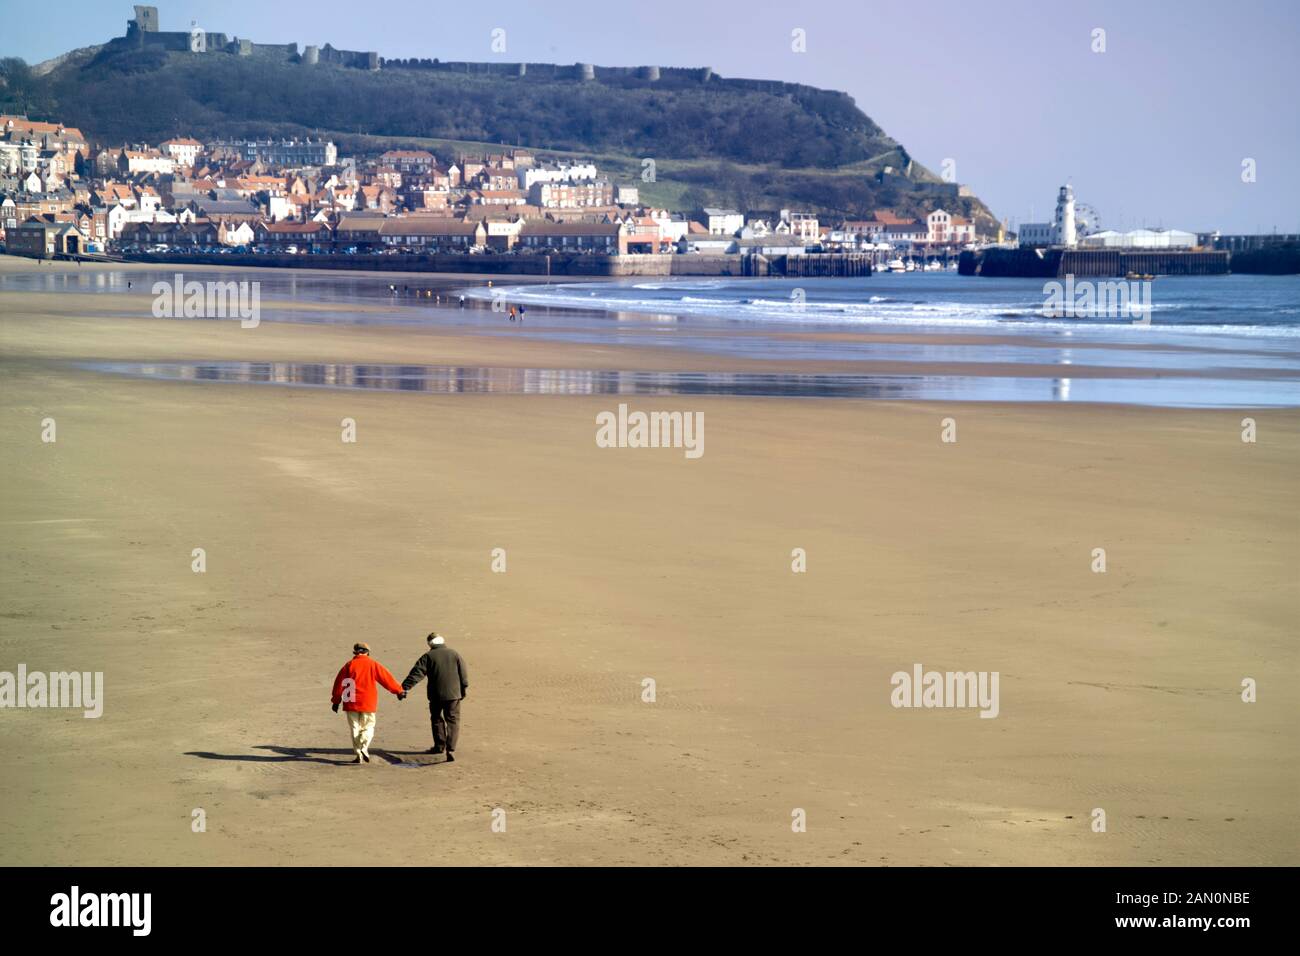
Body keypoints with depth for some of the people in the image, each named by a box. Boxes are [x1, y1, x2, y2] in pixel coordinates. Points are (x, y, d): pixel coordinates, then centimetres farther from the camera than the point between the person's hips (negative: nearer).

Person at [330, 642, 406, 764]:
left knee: (355, 729, 7)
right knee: (368, 727, 10)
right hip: (368, 703, -1)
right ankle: (364, 748, -15)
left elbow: (339, 683, 4)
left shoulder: (349, 665, 2)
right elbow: (387, 678, 3)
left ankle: (359, 756, 3)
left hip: (351, 703, 1)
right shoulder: (373, 664, 0)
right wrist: (399, 690, 12)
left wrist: (336, 701, 12)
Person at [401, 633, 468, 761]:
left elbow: (416, 674, -10)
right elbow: (464, 674, 6)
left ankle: (439, 745, 28)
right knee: (453, 721, 3)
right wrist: (463, 689, 17)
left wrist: (404, 687, -11)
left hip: (436, 695, -1)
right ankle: (451, 749, -12)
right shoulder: (455, 655, 4)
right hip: (453, 694, 1)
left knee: (436, 719, 20)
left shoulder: (428, 657, -3)